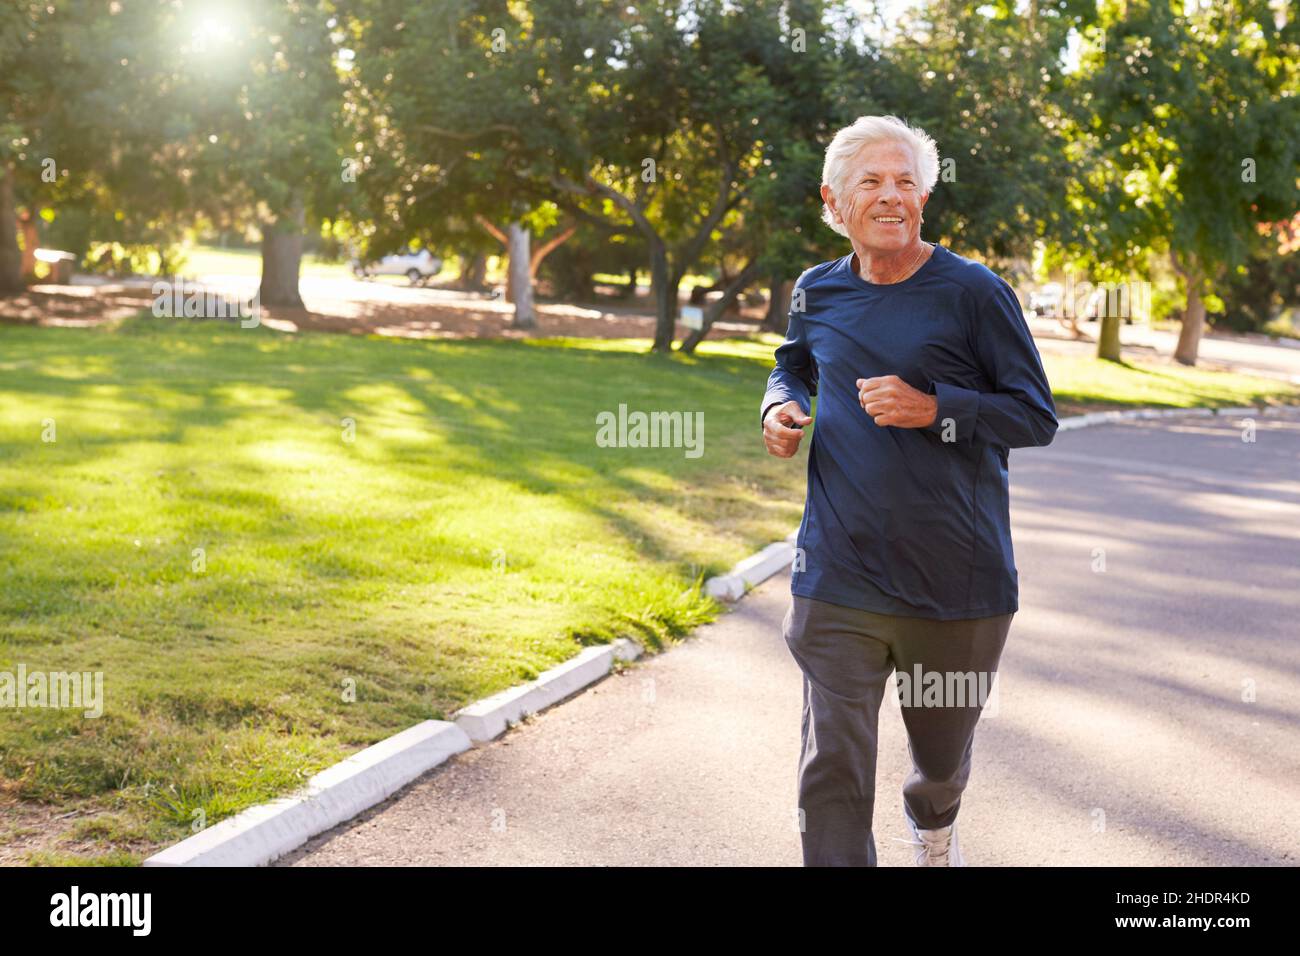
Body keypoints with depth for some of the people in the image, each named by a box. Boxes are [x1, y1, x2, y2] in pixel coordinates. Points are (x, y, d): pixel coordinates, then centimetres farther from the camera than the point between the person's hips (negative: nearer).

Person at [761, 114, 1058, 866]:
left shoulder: (974, 292, -8)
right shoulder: (817, 292, 4)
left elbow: (1037, 416, -7)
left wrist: (934, 409, -21)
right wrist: (782, 406, 2)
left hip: (958, 579, -1)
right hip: (840, 577, 1)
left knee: (944, 748, 22)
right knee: (833, 771, -6)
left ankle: (933, 826, 56)